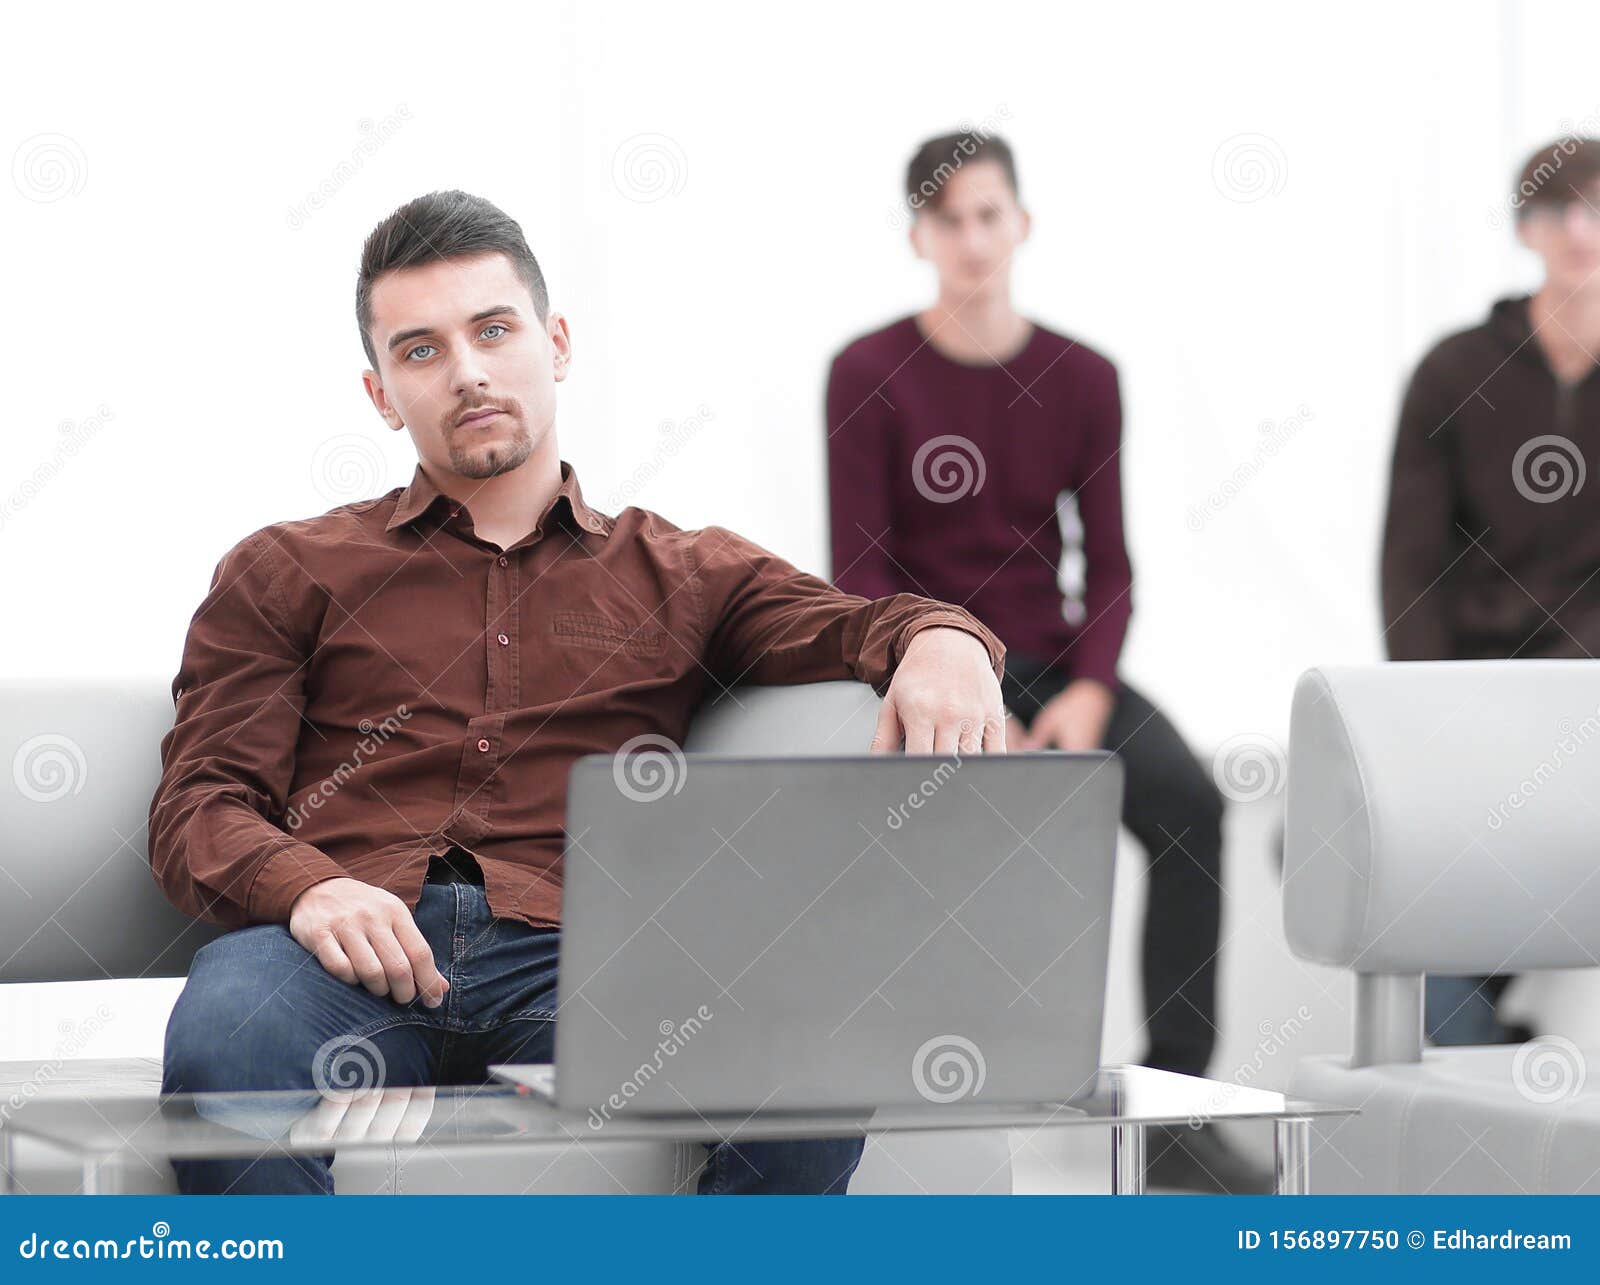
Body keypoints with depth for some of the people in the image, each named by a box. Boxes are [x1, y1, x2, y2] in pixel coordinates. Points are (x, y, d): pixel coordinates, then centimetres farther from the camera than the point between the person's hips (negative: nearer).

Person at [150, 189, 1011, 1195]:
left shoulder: (682, 574, 29)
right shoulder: (285, 573, 25)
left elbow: (855, 621, 15)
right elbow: (198, 807, 15)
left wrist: (942, 642, -12)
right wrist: (304, 887, -10)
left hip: (567, 952, 1)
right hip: (342, 948, 0)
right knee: (224, 1059, -40)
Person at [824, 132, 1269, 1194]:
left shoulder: (1084, 379, 8)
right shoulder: (871, 376, -3)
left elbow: (1106, 562, 7)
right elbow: (860, 573, -6)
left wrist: (1090, 689, -11)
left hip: (1053, 661, 4)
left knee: (1190, 802, -24)